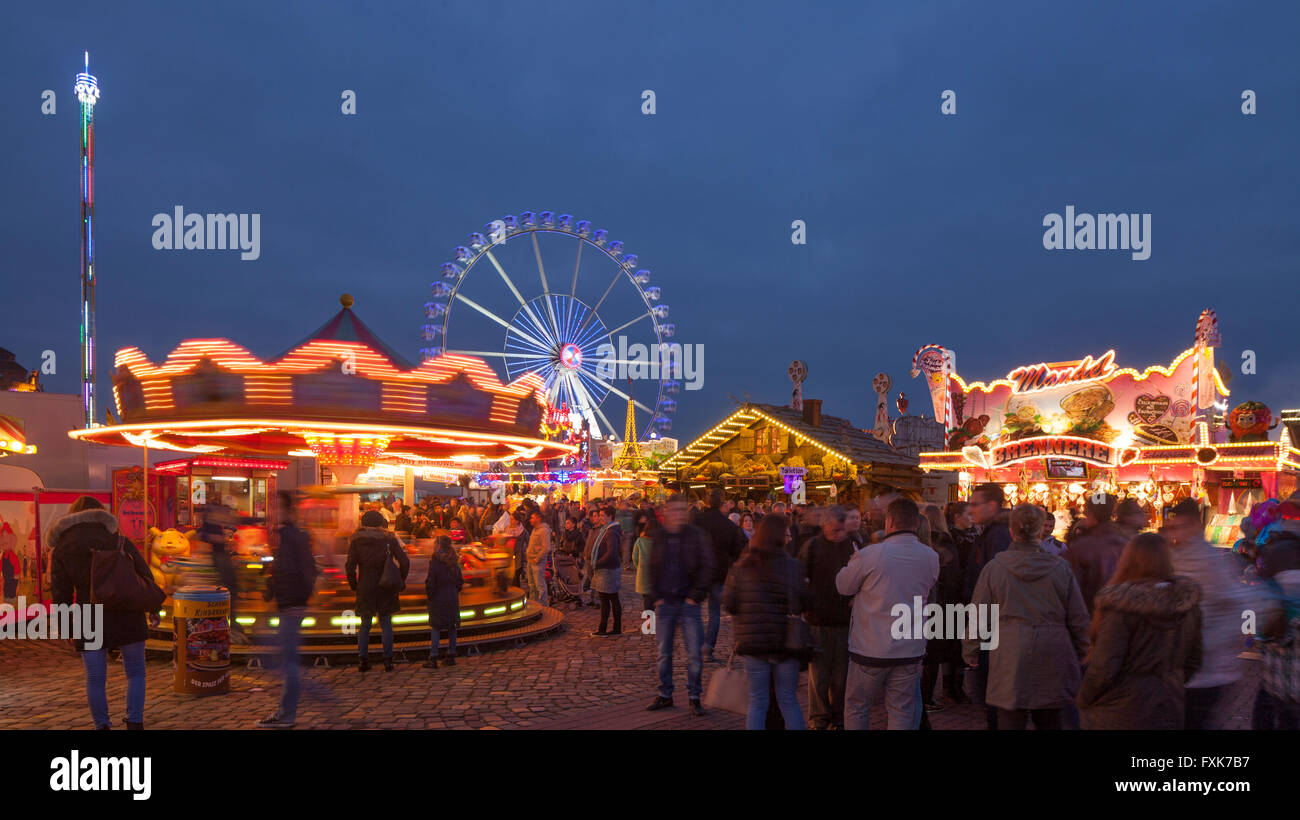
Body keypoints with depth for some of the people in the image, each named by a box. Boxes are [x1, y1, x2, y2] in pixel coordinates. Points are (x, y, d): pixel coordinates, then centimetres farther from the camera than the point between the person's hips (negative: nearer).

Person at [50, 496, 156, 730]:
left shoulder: (61, 551, 4)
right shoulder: (117, 540, 1)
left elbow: (61, 595, 2)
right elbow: (144, 574, 1)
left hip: (90, 620, 0)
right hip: (126, 614, 0)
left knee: (95, 678, 10)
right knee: (135, 672, 11)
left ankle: (102, 726, 15)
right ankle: (134, 723, 7)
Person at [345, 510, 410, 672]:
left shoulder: (356, 540, -1)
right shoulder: (389, 539, -1)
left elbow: (350, 566, -7)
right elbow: (405, 562, -5)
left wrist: (354, 585, 5)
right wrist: (399, 582, 5)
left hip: (365, 588, 0)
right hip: (386, 589, 0)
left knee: (365, 625, 11)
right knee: (386, 624, 8)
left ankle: (363, 660, 6)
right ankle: (388, 660, 4)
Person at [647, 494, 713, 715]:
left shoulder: (696, 535, -3)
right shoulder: (659, 536, 6)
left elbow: (707, 567, -4)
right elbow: (652, 568, 13)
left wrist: (696, 596, -9)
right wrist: (657, 595, 3)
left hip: (688, 602, -3)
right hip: (665, 603, 3)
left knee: (694, 654, -1)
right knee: (663, 652, 9)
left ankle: (694, 697, 12)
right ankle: (665, 695, 22)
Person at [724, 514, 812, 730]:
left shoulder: (742, 566, -2)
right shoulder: (792, 566, -8)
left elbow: (729, 602, -3)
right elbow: (805, 603, -5)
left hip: (752, 643, 1)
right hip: (785, 643, -1)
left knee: (757, 702, 10)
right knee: (788, 700, 13)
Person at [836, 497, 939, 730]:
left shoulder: (869, 555, -15)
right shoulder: (931, 558, -2)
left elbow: (843, 586, -2)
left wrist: (854, 561, 16)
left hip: (870, 649, -3)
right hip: (911, 649, 3)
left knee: (856, 707, 14)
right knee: (902, 712, 10)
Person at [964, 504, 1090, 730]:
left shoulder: (993, 568, -5)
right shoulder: (1061, 568, -2)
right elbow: (1079, 619, 6)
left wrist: (971, 652, 14)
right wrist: (1081, 654, 21)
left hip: (1009, 662, -1)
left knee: (1010, 721, 4)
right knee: (1050, 721, 14)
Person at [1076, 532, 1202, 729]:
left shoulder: (1121, 604, -20)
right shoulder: (1187, 602, -2)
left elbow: (1103, 668, -22)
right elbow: (1192, 662, 8)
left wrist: (1083, 701, -6)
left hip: (1120, 715, -5)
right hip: (1169, 713, 5)